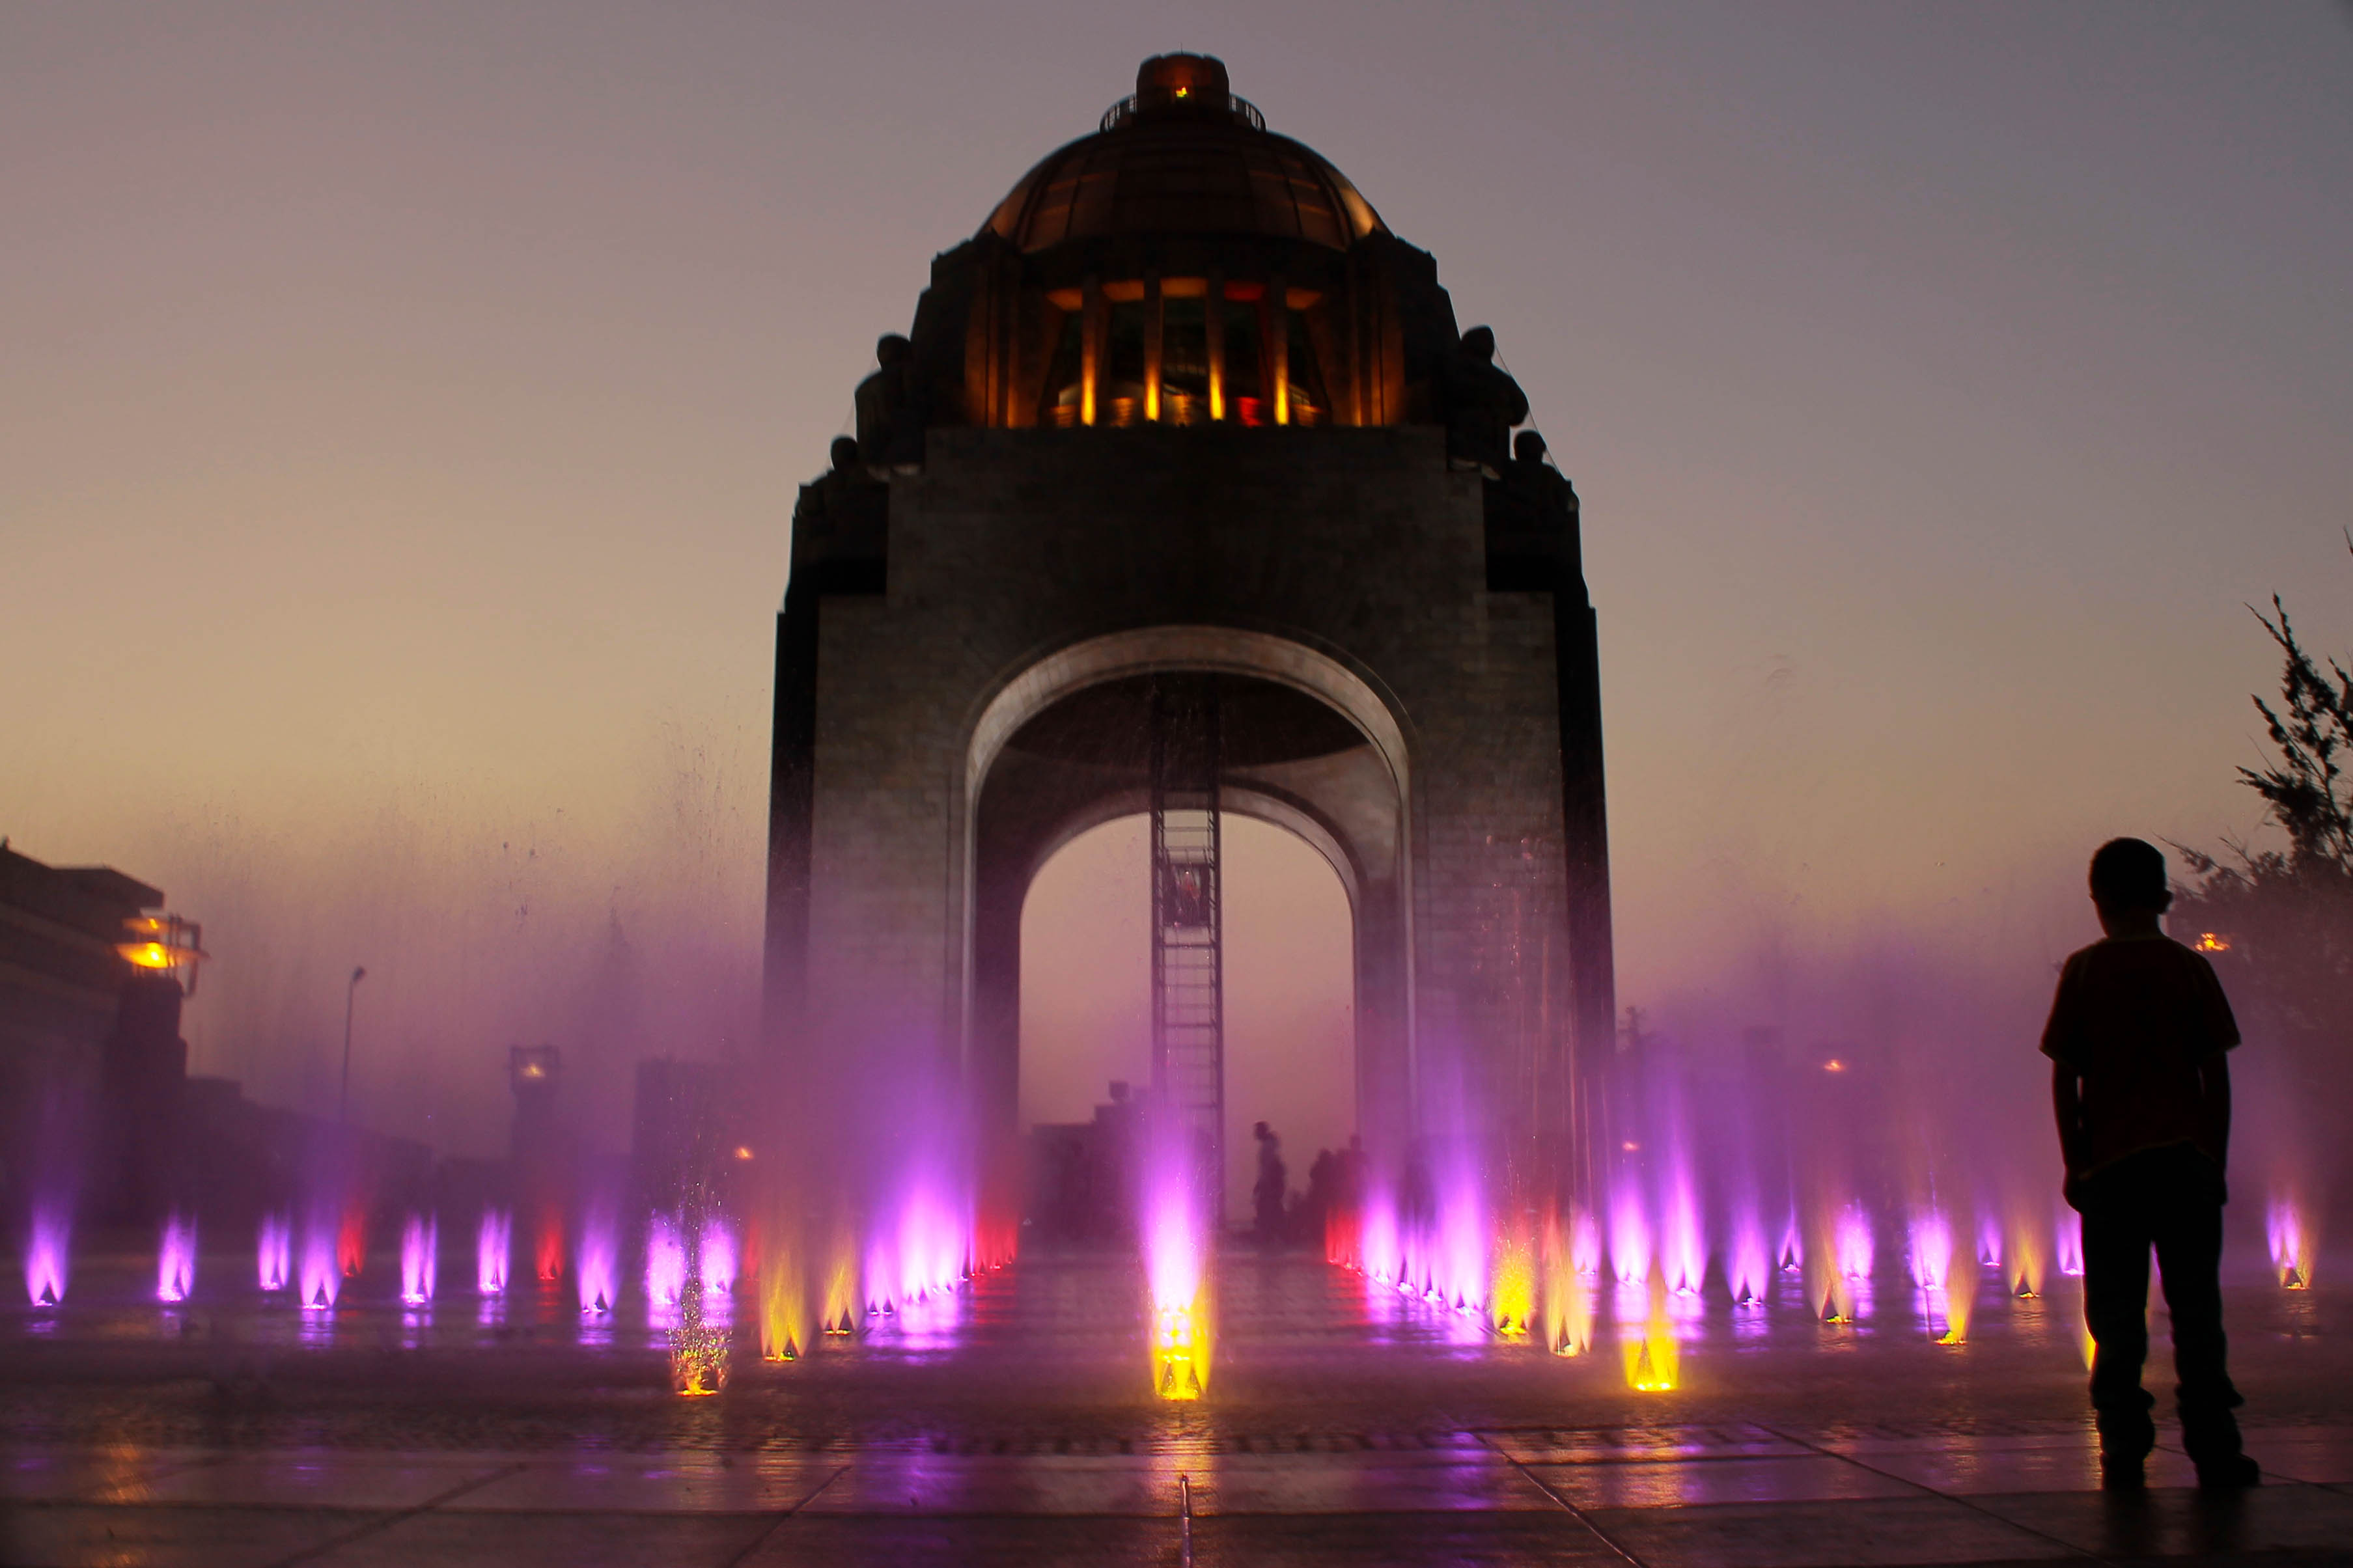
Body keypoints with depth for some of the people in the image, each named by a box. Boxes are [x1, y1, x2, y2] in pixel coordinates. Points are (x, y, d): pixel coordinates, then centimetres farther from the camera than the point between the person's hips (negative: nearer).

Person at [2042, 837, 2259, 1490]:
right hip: (2187, 1159, 1)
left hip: (2111, 1165, -1)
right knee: (2196, 1311, 7)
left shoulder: (2084, 970, -1)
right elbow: (2216, 1075, 3)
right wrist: (2216, 1160, 11)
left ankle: (2123, 1455, 5)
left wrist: (2076, 1163, 4)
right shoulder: (2191, 968, 2)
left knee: (2117, 1319, 4)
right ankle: (2214, 1451, 8)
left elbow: (2064, 1078, -3)